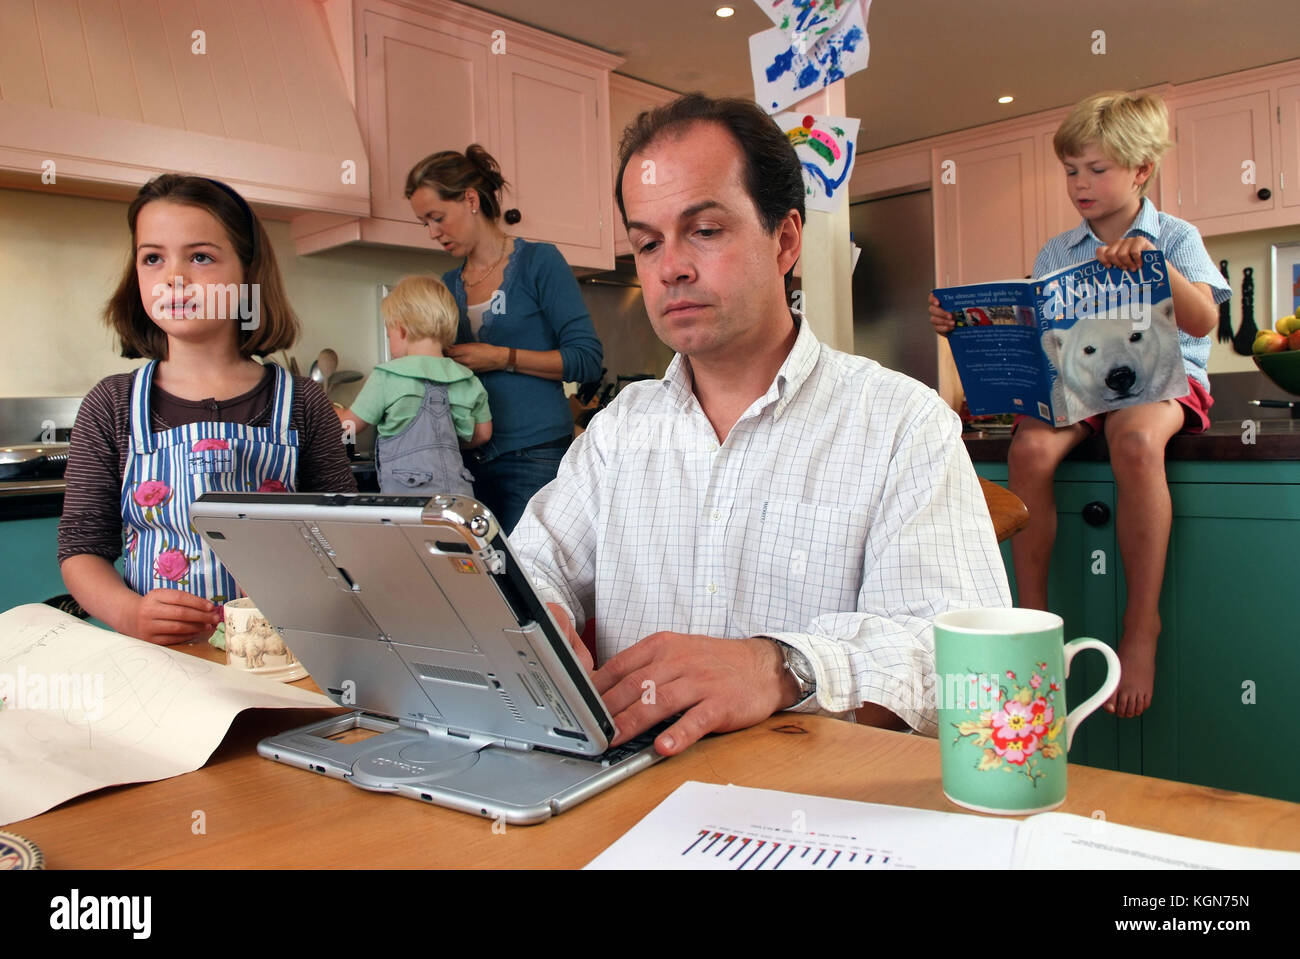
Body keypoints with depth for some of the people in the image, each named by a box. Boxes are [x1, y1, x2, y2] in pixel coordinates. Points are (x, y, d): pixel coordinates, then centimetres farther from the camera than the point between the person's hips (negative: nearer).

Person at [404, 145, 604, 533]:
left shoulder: (539, 262, -1)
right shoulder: (448, 285, 15)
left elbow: (587, 360, -8)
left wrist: (501, 358, -12)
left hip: (535, 457, -5)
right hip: (469, 458, 5)